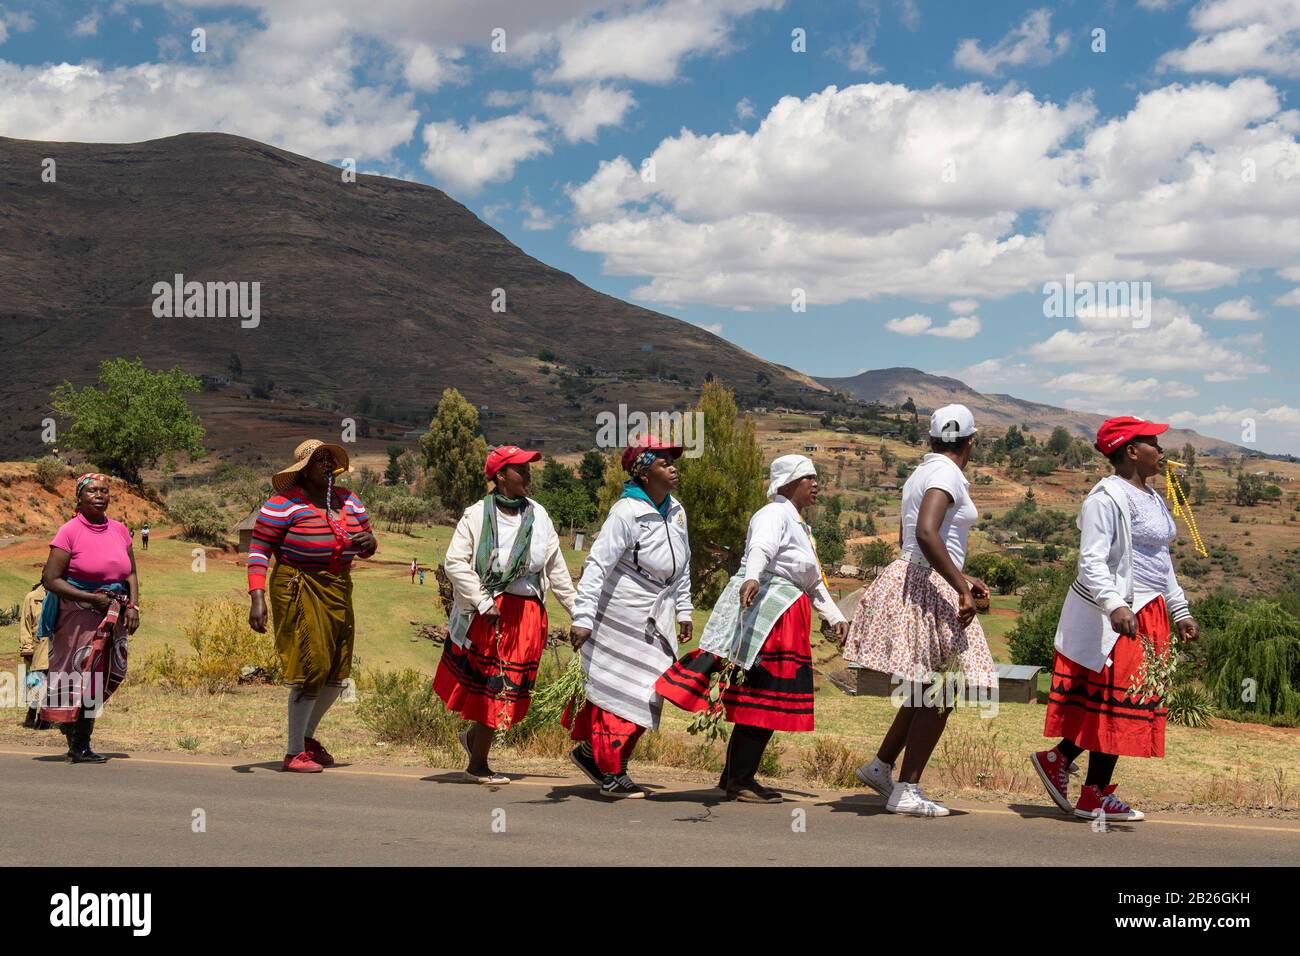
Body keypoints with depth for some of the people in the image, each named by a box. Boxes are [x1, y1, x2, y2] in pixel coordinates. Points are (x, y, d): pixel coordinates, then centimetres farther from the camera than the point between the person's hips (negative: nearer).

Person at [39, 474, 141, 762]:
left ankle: (79, 743, 20)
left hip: (112, 616, 5)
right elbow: (51, 579, -11)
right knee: (80, 674, -6)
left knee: (100, 677, 6)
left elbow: (131, 574, 15)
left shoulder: (119, 530, 9)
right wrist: (92, 598, -16)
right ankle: (79, 748, 3)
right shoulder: (70, 532, -8)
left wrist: (133, 606, -1)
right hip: (79, 615, -5)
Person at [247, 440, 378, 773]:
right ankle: (294, 753, 0)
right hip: (298, 591, -7)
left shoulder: (349, 501, 10)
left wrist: (368, 541, -7)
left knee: (336, 673, 10)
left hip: (337, 590, 7)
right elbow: (259, 549, -11)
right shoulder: (285, 503, -10)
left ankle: (308, 735, 34)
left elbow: (367, 546, 19)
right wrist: (257, 597, -21)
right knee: (311, 668, -12)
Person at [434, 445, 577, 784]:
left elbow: (556, 568, 12)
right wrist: (483, 602, -16)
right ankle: (478, 766, 13)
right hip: (488, 613, -5)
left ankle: (474, 736, 29)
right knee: (493, 687, 0)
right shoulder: (477, 515, -8)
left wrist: (576, 609, 11)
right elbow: (455, 562, -12)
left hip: (528, 614, 5)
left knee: (510, 689, 5)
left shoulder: (538, 515, 6)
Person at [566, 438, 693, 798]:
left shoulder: (675, 511, 5)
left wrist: (683, 610, 18)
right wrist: (582, 618, -24)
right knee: (618, 691, -1)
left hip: (654, 619, 8)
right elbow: (597, 565, -21)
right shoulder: (627, 512, -18)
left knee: (648, 692, 10)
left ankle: (590, 751, 25)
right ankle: (610, 774, 11)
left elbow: (683, 564, 17)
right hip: (620, 616, -8)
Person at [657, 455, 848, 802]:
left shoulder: (801, 526, 26)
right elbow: (760, 548, -28)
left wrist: (836, 618, 22)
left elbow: (814, 582, 30)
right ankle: (739, 781, -4)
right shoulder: (775, 514, -7)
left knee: (765, 701, 10)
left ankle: (735, 777, 17)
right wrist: (752, 578, -47)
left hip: (785, 616, 10)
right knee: (763, 696, -10)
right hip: (762, 607, -10)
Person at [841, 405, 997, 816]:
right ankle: (906, 790, 1)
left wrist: (960, 579, 24)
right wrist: (962, 589, -25)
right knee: (939, 694, -2)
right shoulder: (947, 473, -13)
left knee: (927, 690, 18)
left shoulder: (922, 472, 16)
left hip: (911, 581, 10)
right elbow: (926, 533, -28)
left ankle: (880, 766, 23)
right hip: (930, 589, -10)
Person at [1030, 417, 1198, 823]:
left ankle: (1057, 759, 20)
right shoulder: (1107, 498, -13)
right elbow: (1092, 561, -21)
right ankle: (1095, 796, 4)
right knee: (1116, 700, -4)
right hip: (1118, 616, -9)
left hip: (1149, 614, 9)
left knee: (1123, 706, 10)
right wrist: (1115, 605, -34)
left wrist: (1180, 611, 24)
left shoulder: (1151, 499, 18)